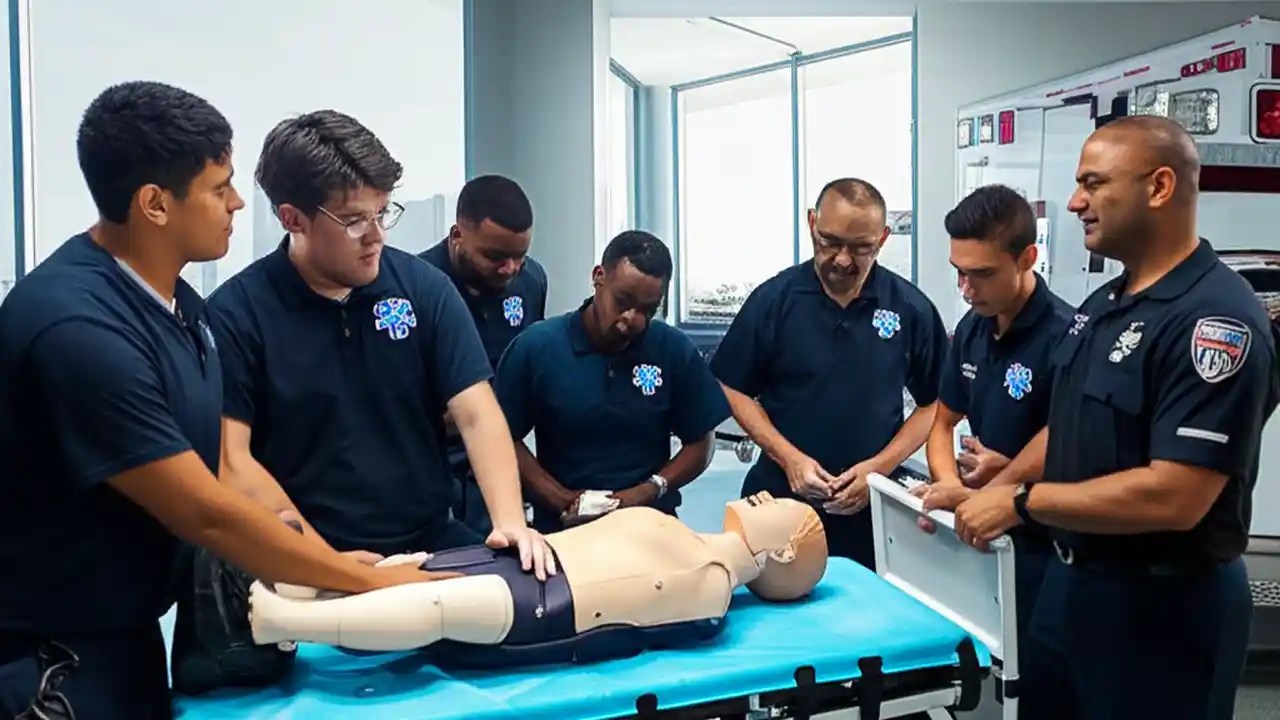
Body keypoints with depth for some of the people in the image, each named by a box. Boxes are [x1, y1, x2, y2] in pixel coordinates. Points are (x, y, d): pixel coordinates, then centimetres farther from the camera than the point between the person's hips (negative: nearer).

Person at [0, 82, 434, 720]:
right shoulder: (78, 330, -28)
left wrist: (335, 565, -2)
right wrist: (370, 581, -17)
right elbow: (207, 515, -26)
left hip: (129, 629, 8)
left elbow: (230, 465, 4)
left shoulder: (172, 298, 1)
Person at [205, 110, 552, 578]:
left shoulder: (423, 286, 1)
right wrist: (323, 559, -14)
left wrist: (510, 520, -18)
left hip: (432, 542, 3)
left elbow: (476, 413, -4)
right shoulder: (236, 312, -6)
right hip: (308, 559, -2)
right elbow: (230, 458, -8)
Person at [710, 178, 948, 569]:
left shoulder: (912, 308, -3)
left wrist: (880, 467, -9)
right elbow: (735, 390, 1)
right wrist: (789, 458, -11)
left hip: (871, 506, 1)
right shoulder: (773, 299, -5)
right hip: (781, 499, 0)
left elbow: (933, 404, 4)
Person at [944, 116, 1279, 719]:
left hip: (1163, 604, -8)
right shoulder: (1102, 304, 7)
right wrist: (991, 490, 2)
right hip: (1071, 578, 8)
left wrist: (1022, 502, -22)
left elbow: (1174, 497, -29)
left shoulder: (1216, 320, -22)